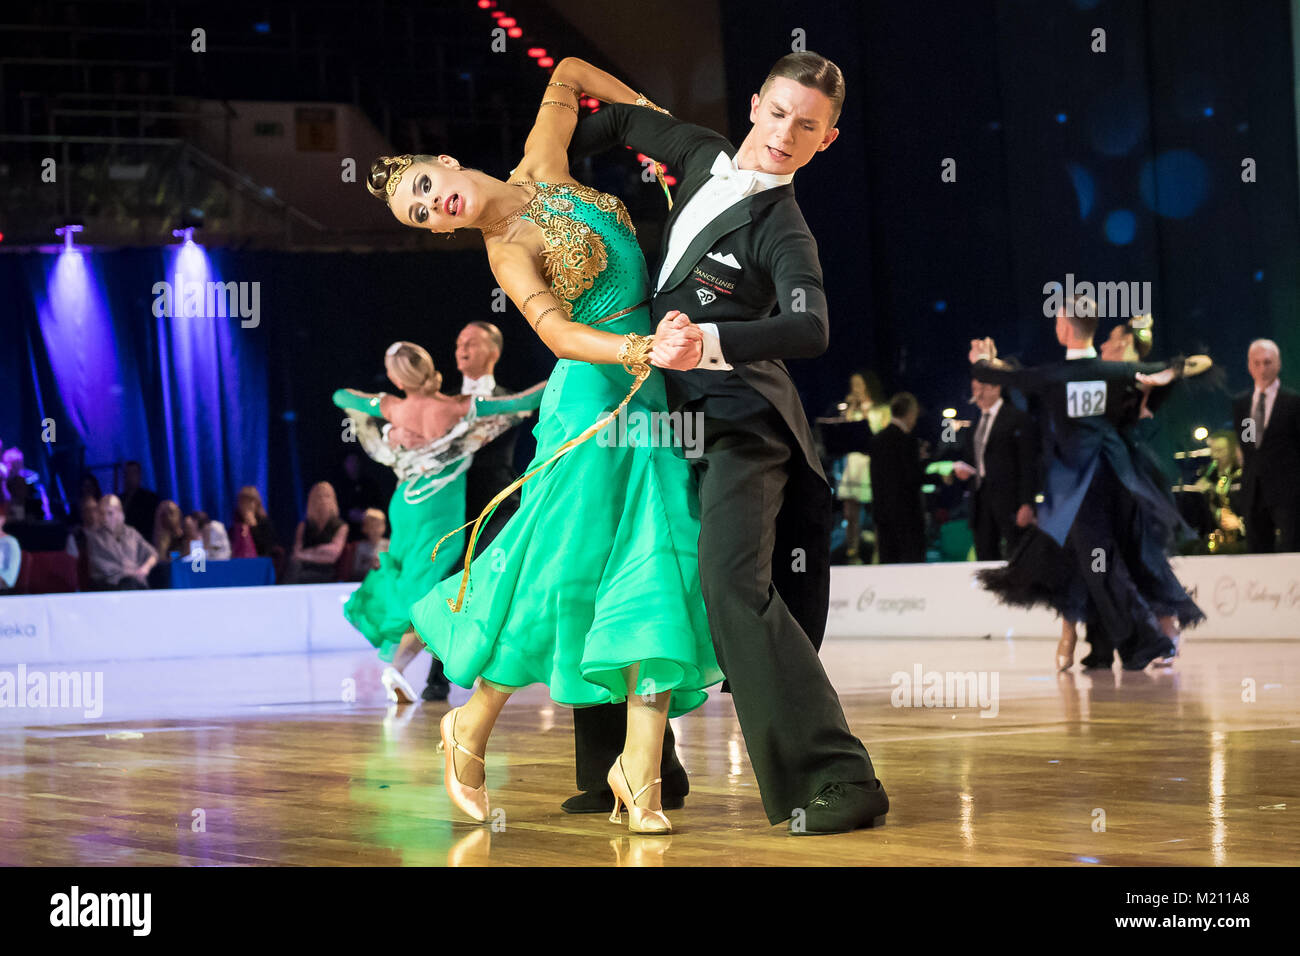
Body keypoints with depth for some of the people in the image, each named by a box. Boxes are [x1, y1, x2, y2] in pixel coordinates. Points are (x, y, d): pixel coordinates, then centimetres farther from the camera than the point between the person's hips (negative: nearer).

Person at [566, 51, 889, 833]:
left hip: (738, 422, -8)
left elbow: (810, 329, -32)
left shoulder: (783, 231, -14)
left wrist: (709, 344, -46)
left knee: (733, 585, -24)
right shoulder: (705, 156, 7)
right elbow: (627, 121, 26)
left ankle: (838, 780, -26)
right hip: (679, 415, 8)